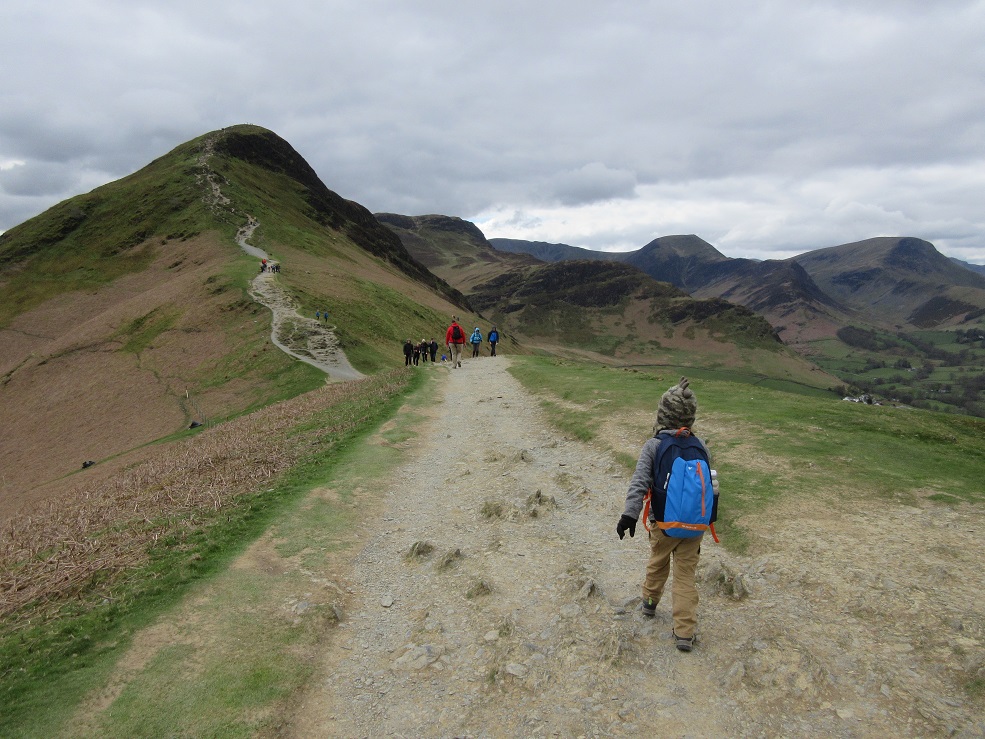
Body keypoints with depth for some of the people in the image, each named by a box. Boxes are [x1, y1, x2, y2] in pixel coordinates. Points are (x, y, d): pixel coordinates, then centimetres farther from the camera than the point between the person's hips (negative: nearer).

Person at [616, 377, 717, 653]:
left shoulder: (653, 445, -14)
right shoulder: (700, 445, -4)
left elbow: (640, 482, -24)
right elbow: (709, 482, 6)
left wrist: (629, 515, -27)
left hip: (663, 524, -1)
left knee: (658, 563, 24)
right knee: (686, 575, 9)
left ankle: (650, 602, 46)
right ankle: (685, 633, 8)